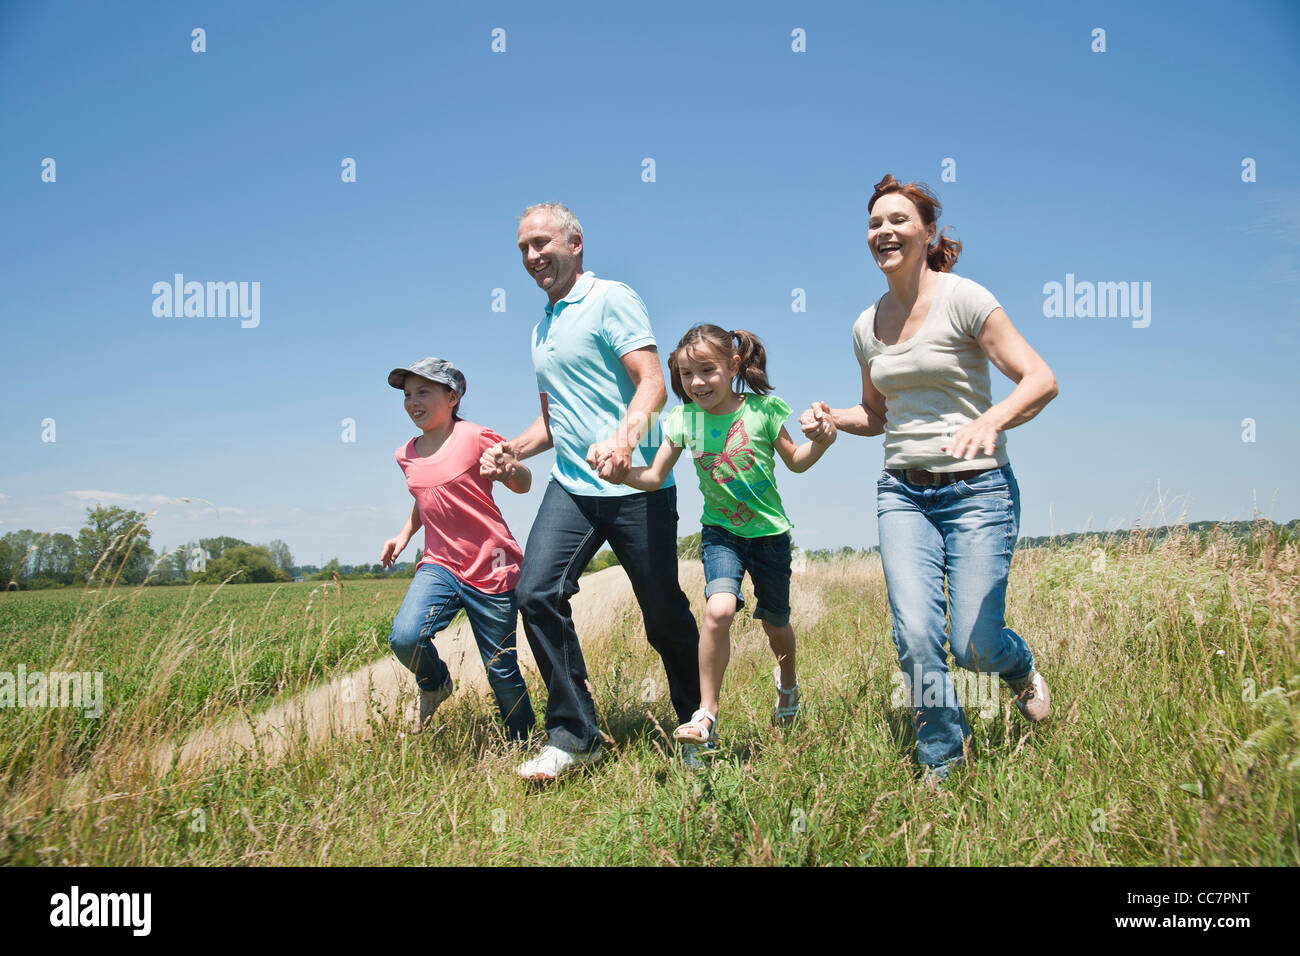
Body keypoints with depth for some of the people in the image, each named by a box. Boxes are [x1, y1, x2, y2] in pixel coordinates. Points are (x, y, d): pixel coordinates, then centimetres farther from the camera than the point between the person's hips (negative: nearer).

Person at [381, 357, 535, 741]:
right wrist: (404, 534, 14)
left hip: (490, 569, -4)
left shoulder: (476, 437, -9)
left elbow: (523, 485, -2)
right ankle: (435, 684, 10)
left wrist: (509, 468, -24)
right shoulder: (406, 455, 9)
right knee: (404, 637, -23)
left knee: (502, 671, 3)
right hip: (439, 564, 4)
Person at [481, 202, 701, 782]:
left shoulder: (610, 299, -3)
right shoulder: (541, 331, 21)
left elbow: (653, 383, -15)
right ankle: (573, 735, -3)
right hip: (571, 487, 6)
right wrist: (511, 451, 10)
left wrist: (624, 438, -34)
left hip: (635, 486, -6)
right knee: (536, 592, -13)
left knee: (665, 614, 3)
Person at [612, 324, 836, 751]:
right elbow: (654, 476, -5)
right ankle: (707, 714, -12)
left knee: (775, 624, 15)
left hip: (769, 532, 0)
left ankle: (787, 680, 51)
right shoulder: (683, 420, -7)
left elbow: (795, 461, 1)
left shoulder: (761, 410, -12)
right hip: (720, 532, 0)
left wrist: (819, 443, -19)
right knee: (718, 609, -25)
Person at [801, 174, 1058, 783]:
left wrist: (990, 421, -30)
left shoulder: (963, 299, -7)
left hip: (977, 488, -4)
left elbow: (1040, 380, -11)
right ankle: (942, 765, 10)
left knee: (974, 648, -5)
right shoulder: (867, 326, 10)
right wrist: (834, 420, 1)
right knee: (915, 635, -11)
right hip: (903, 492, 4)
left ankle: (1020, 668, 33)